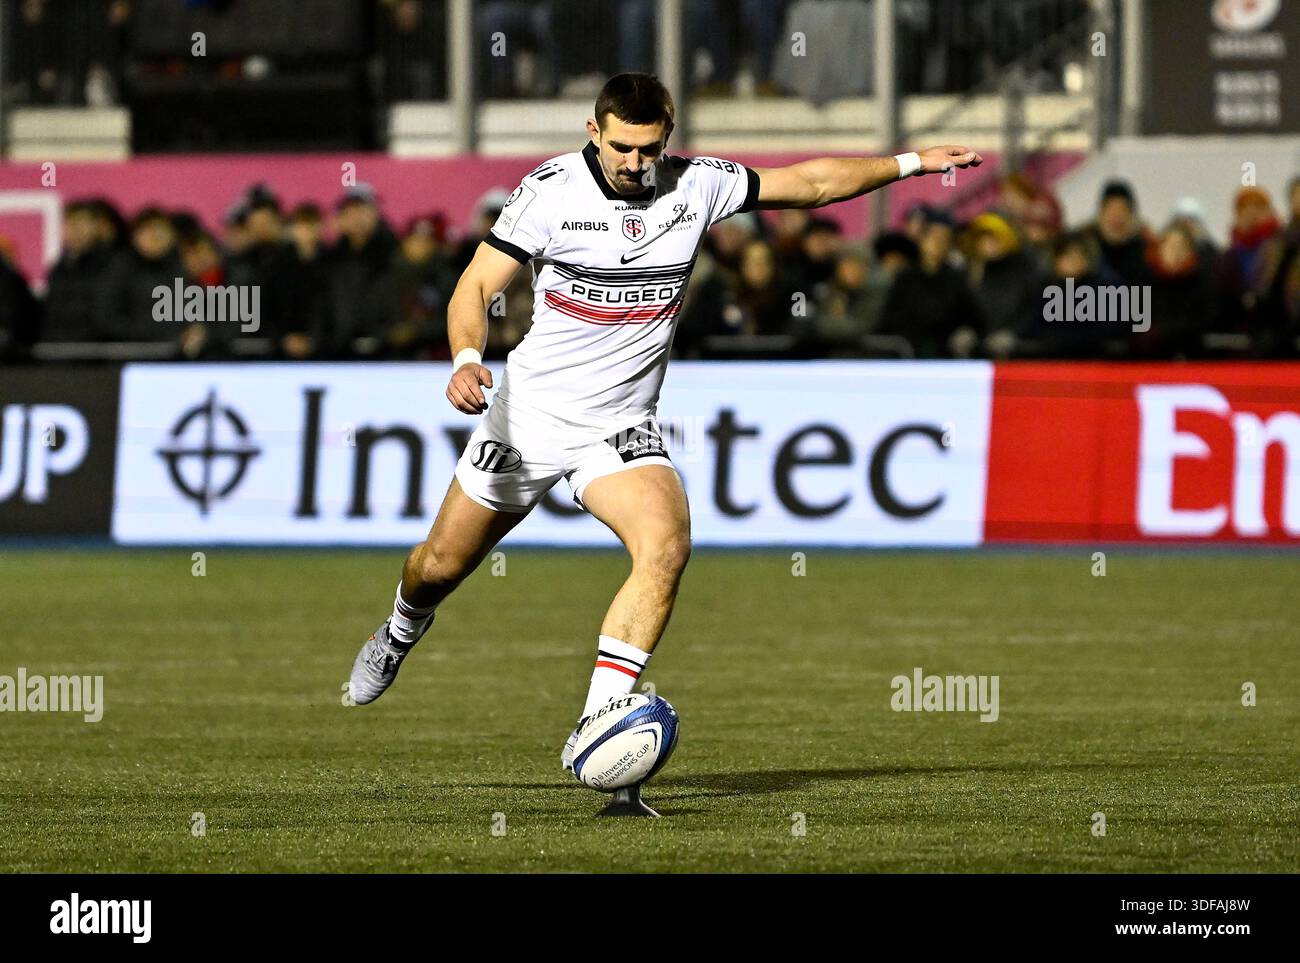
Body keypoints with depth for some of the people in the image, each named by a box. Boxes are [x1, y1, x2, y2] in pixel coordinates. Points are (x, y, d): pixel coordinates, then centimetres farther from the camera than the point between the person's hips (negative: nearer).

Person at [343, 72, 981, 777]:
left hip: (621, 427, 1)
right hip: (530, 410, -1)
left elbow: (809, 183, 7)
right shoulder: (551, 190, -12)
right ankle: (402, 631, 48)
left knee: (665, 547, -26)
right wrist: (467, 359, -31)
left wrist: (909, 163, 5)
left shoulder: (694, 186, -4)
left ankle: (592, 733, -26)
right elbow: (477, 286, -13)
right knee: (442, 564, 10)